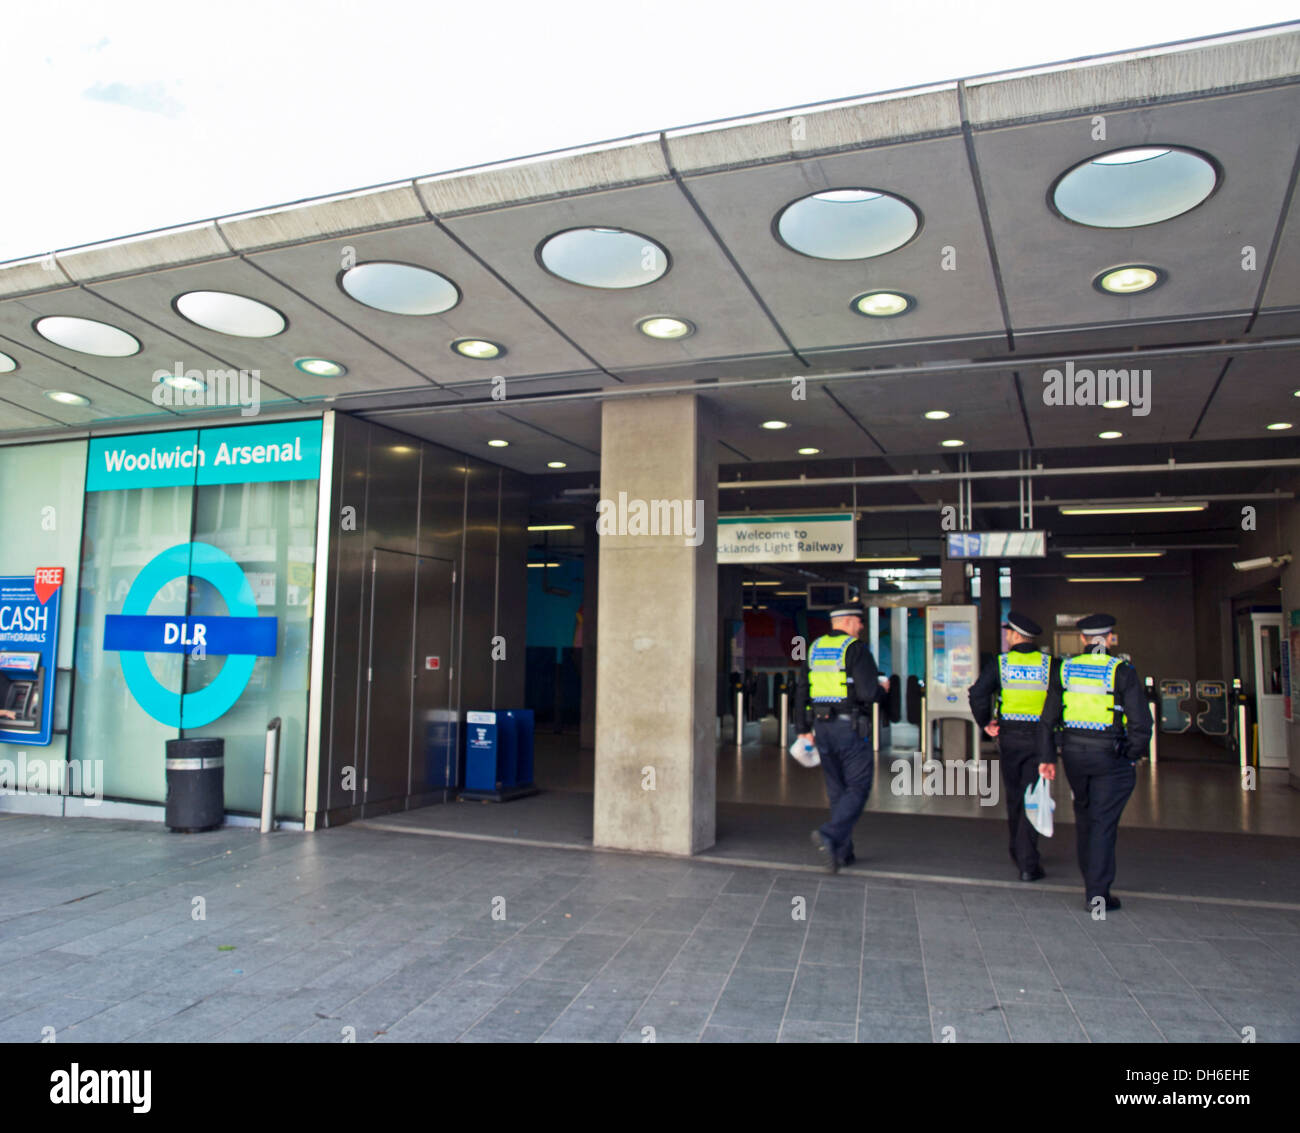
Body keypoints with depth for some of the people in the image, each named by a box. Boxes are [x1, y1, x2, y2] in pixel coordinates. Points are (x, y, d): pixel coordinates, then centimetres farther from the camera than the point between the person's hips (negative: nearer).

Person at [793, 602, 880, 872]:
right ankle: (830, 835, -17)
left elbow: (801, 691, 11)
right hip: (850, 727, -7)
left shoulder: (815, 648, 11)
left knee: (837, 789, 14)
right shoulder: (856, 649, -10)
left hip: (822, 727, 7)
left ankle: (843, 851, 17)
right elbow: (867, 693, -18)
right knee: (858, 788, 0)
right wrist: (881, 690, 4)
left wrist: (803, 728, 15)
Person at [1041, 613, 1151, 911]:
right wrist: (1133, 756, 2)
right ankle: (1097, 893, 1)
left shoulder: (1064, 668, 3)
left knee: (1084, 816, 20)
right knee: (1104, 822, 1)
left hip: (1073, 752, 4)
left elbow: (1049, 717, 5)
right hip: (1110, 754, -4)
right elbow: (1141, 721, -12)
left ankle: (1091, 880, 33)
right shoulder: (1122, 671, -8)